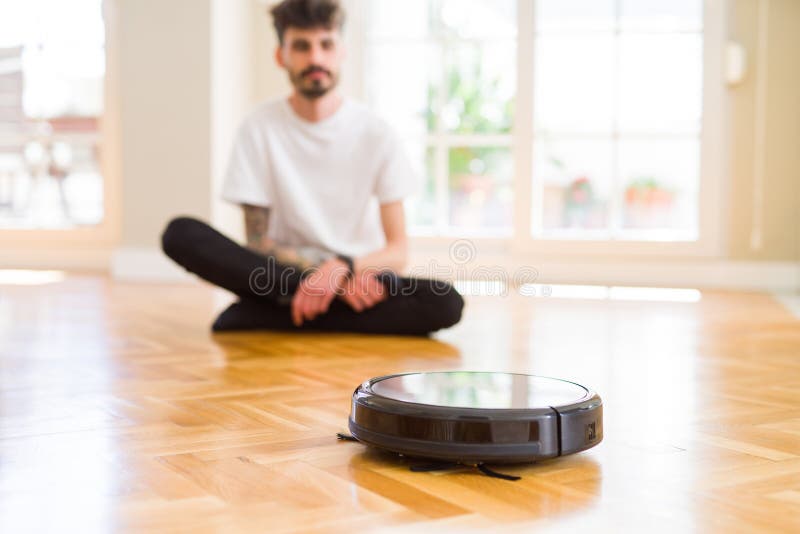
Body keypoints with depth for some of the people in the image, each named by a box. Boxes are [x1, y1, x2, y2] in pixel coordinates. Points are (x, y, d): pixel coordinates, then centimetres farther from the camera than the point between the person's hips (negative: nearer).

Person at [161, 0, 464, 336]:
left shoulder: (376, 133, -4)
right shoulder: (259, 128, -3)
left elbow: (397, 251, -6)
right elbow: (258, 242, -5)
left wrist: (342, 268, -26)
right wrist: (325, 276, -22)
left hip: (361, 274, 1)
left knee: (446, 303, -31)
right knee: (180, 234, -23)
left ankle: (259, 315, -24)